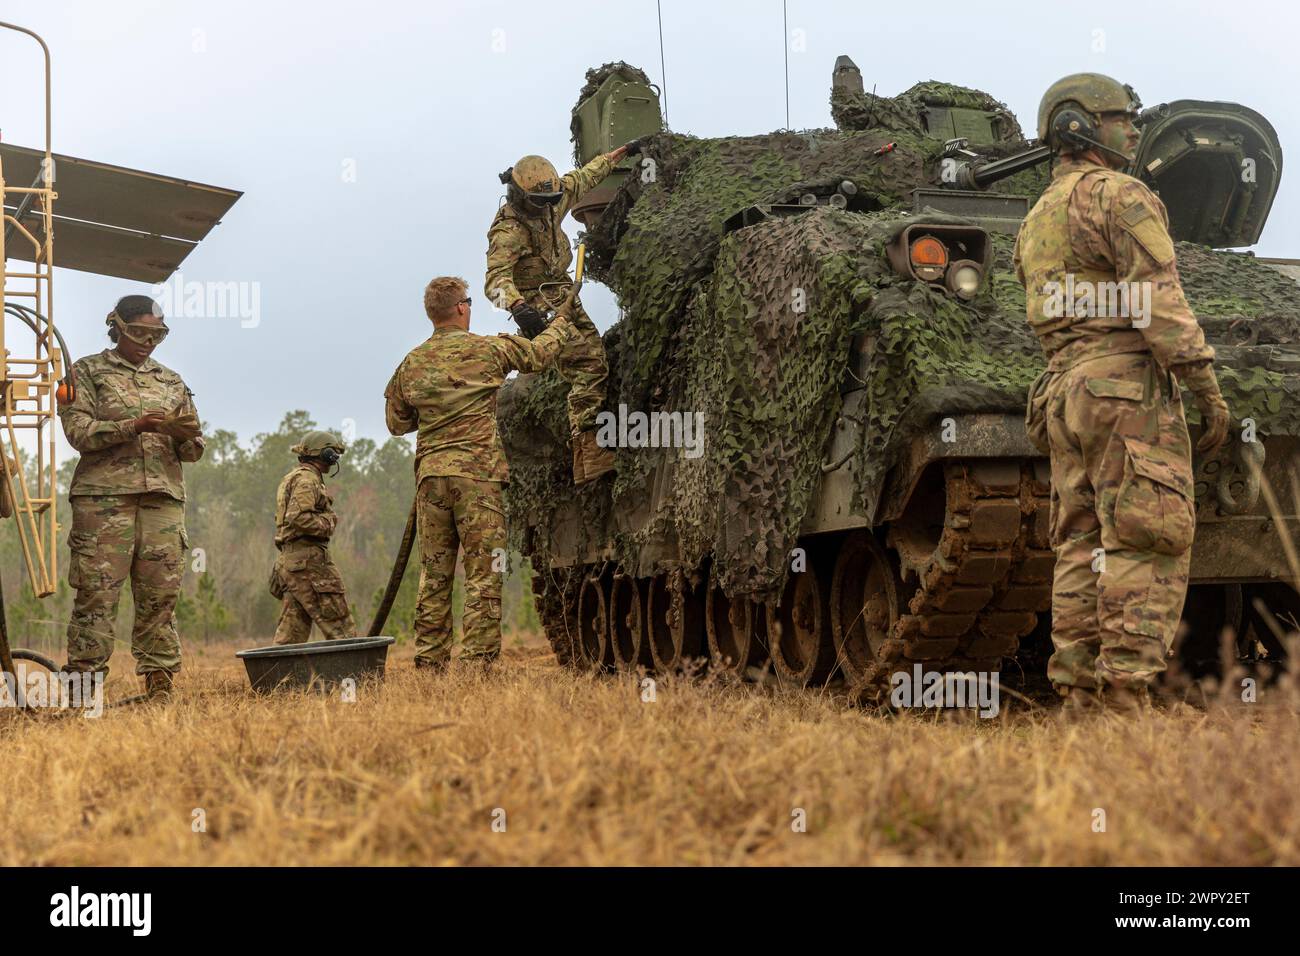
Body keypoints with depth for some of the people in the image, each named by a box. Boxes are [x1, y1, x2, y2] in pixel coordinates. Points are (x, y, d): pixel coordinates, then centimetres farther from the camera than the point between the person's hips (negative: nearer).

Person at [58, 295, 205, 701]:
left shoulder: (172, 382, 21)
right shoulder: (87, 372, 9)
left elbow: (193, 451, 19)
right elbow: (78, 431, -4)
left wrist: (186, 436, -5)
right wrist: (135, 426, -16)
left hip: (164, 499, 4)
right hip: (103, 496, -4)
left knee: (161, 595, 1)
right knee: (97, 594, -8)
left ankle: (159, 684, 4)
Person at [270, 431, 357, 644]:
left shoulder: (291, 479, 24)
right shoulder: (307, 479, -9)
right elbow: (298, 517, -22)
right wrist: (327, 524, -10)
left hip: (288, 560, 10)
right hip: (308, 559, -10)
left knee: (290, 635, 6)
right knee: (340, 629, -9)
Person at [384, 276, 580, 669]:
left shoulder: (411, 363, 10)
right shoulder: (487, 349, -1)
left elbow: (397, 422, 19)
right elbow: (538, 353, 15)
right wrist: (562, 324, 34)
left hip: (429, 476, 4)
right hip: (477, 474, -4)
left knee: (434, 577, 9)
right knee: (483, 576, -3)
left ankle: (429, 665, 9)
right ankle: (477, 664, -7)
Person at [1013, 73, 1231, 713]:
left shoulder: (1034, 222, 22)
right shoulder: (1120, 195, -5)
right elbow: (1156, 300, -14)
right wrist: (1206, 386, -14)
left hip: (1064, 392, 8)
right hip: (1129, 388, -8)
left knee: (1082, 552, 6)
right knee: (1146, 547, -9)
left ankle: (1078, 699, 4)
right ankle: (1126, 698, -14)